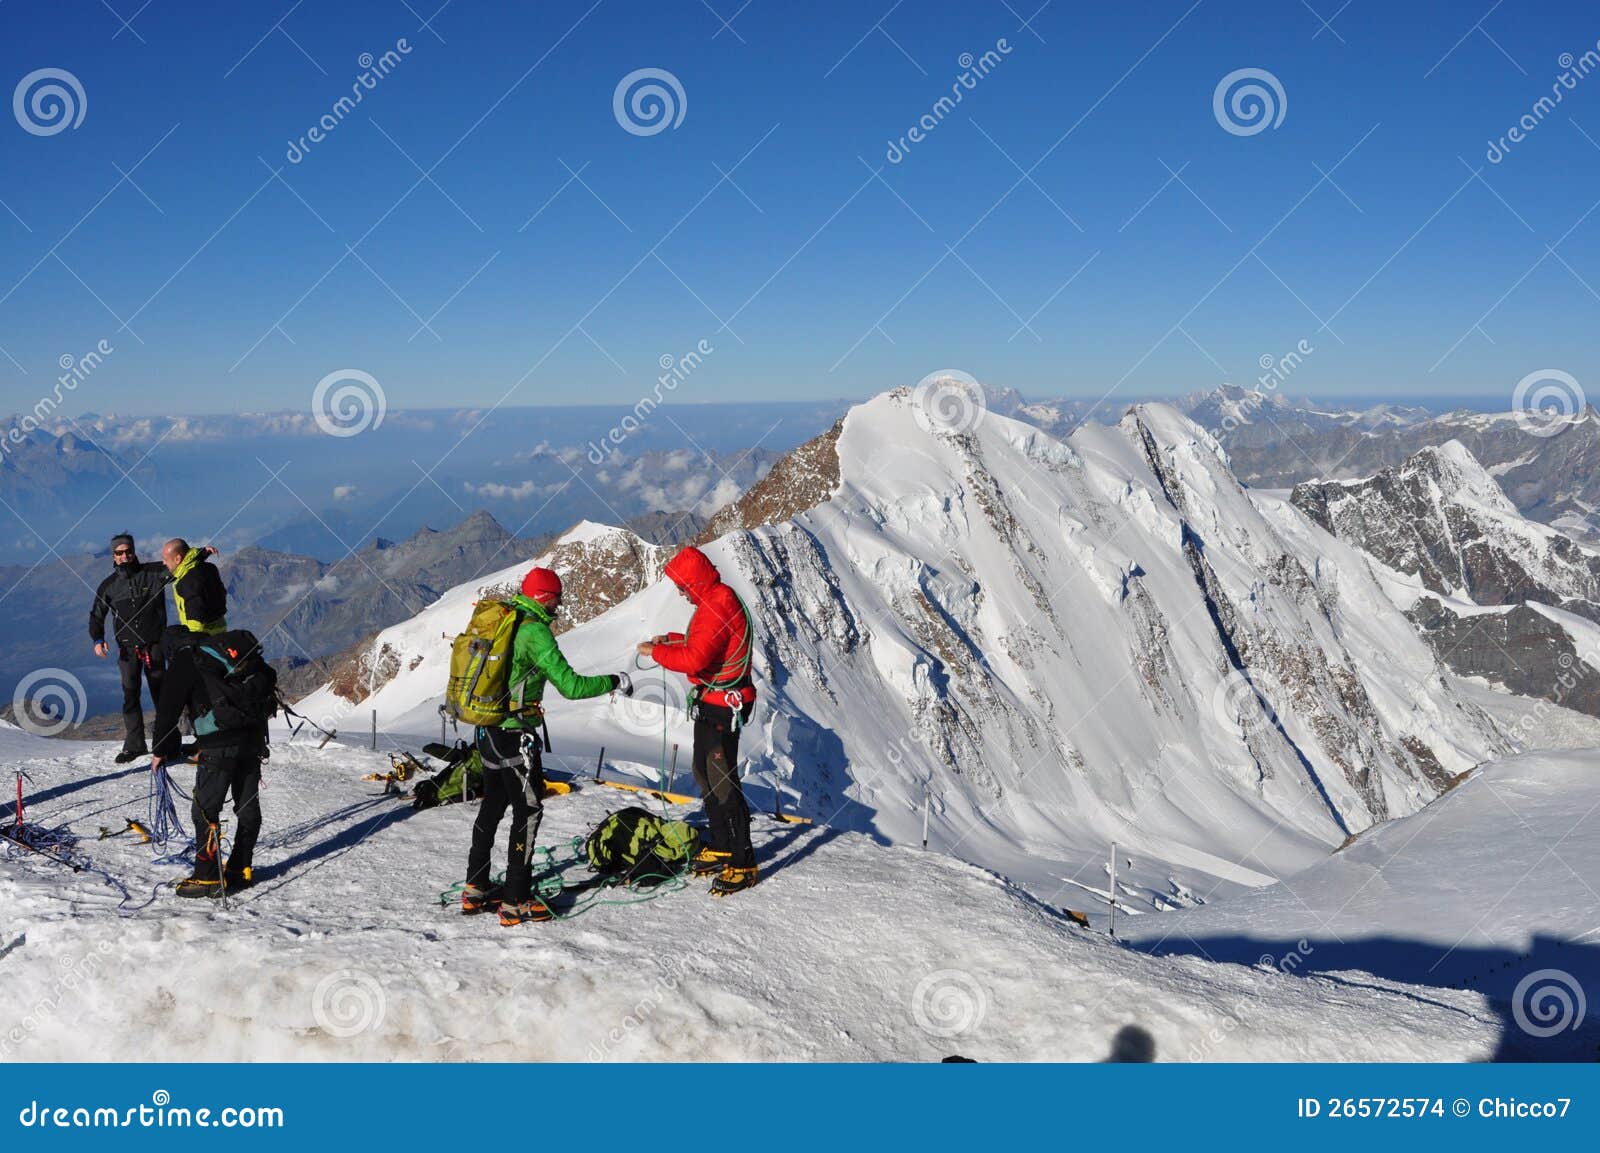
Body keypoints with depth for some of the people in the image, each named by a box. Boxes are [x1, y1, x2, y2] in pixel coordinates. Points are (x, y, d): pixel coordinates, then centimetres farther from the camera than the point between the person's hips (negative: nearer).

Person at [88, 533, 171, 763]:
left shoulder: (152, 572, -1)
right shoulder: (108, 586, 6)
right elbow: (96, 616, 11)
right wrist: (98, 639, -5)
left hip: (154, 644, -1)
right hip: (128, 648, 1)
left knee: (160, 692, 5)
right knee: (130, 694, -6)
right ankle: (134, 744, -3)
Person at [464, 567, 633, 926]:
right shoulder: (535, 631, -18)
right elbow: (570, 685, -21)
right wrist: (614, 681, -8)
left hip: (485, 730, 9)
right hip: (513, 735, -9)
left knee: (492, 805, 19)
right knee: (528, 811, 0)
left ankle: (475, 889, 27)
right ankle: (516, 902, 3)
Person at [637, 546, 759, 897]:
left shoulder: (717, 607, -22)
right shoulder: (715, 600, 11)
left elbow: (696, 658, -29)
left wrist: (656, 652, -16)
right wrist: (671, 639, 13)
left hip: (722, 706, -11)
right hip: (711, 703, 11)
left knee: (722, 781, -9)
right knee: (705, 775, 18)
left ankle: (743, 863, -4)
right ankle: (720, 846, 30)